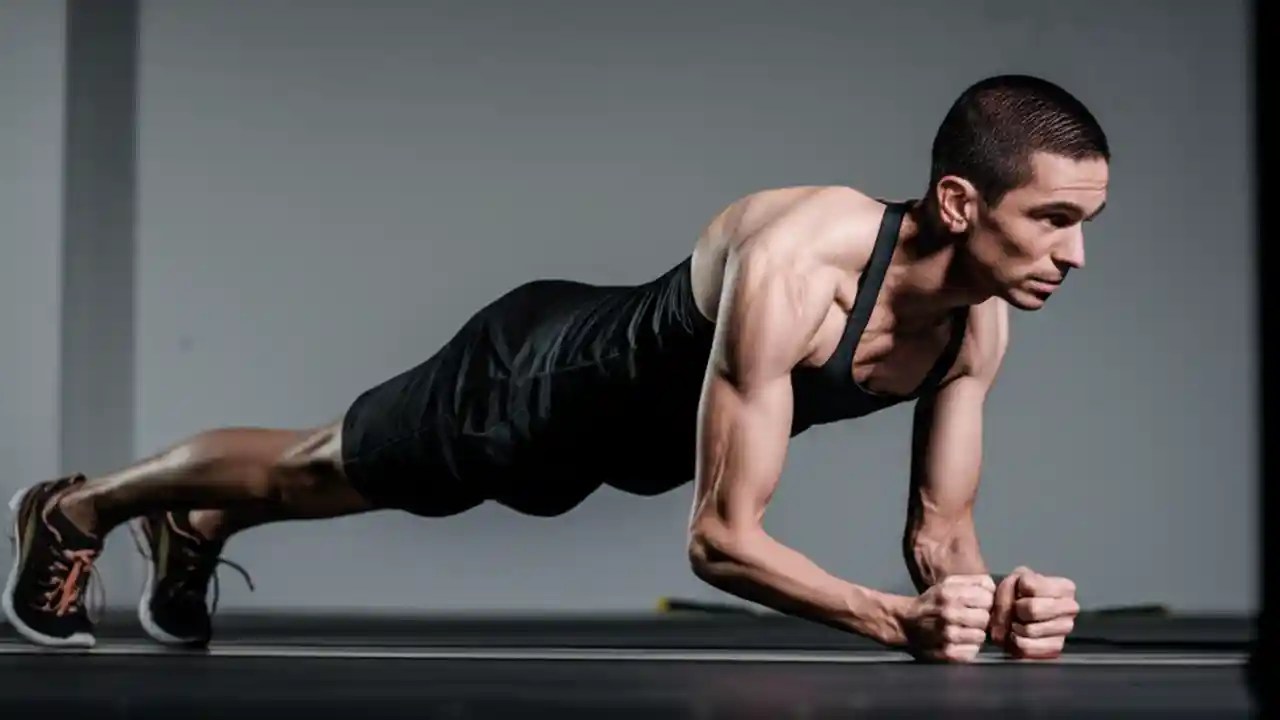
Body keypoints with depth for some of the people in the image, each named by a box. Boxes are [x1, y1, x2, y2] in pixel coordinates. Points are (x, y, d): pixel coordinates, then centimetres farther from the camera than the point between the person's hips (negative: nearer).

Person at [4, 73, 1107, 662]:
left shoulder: (981, 327, -21)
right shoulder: (793, 267, -44)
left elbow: (939, 524, -12)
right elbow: (721, 536, -41)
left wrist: (986, 595, -34)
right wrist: (899, 620, -51)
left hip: (624, 429, 6)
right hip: (536, 380, -6)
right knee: (313, 468, 20)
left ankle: (197, 532, 60)